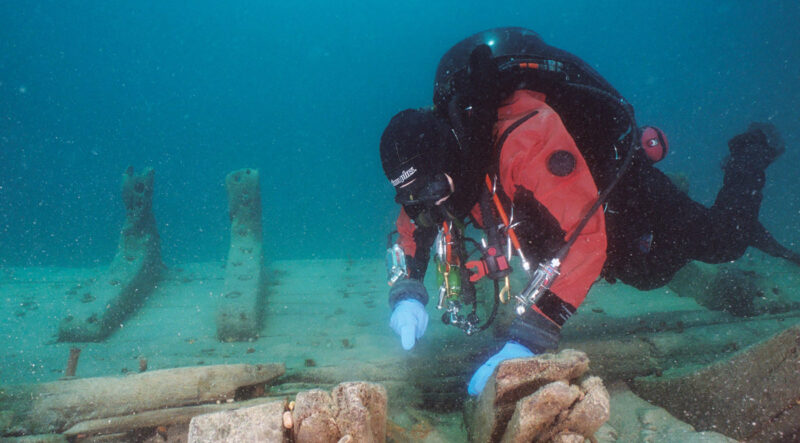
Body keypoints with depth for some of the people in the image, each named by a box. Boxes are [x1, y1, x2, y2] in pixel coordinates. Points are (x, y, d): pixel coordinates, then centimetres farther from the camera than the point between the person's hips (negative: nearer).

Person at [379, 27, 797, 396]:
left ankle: (751, 154, 38)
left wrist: (526, 339, -55)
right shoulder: (437, 159, -22)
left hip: (619, 192, -7)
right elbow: (412, 228, -8)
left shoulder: (526, 133, -45)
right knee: (650, 274, 30)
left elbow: (585, 236, -50)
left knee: (722, 243, 13)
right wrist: (406, 292, -28)